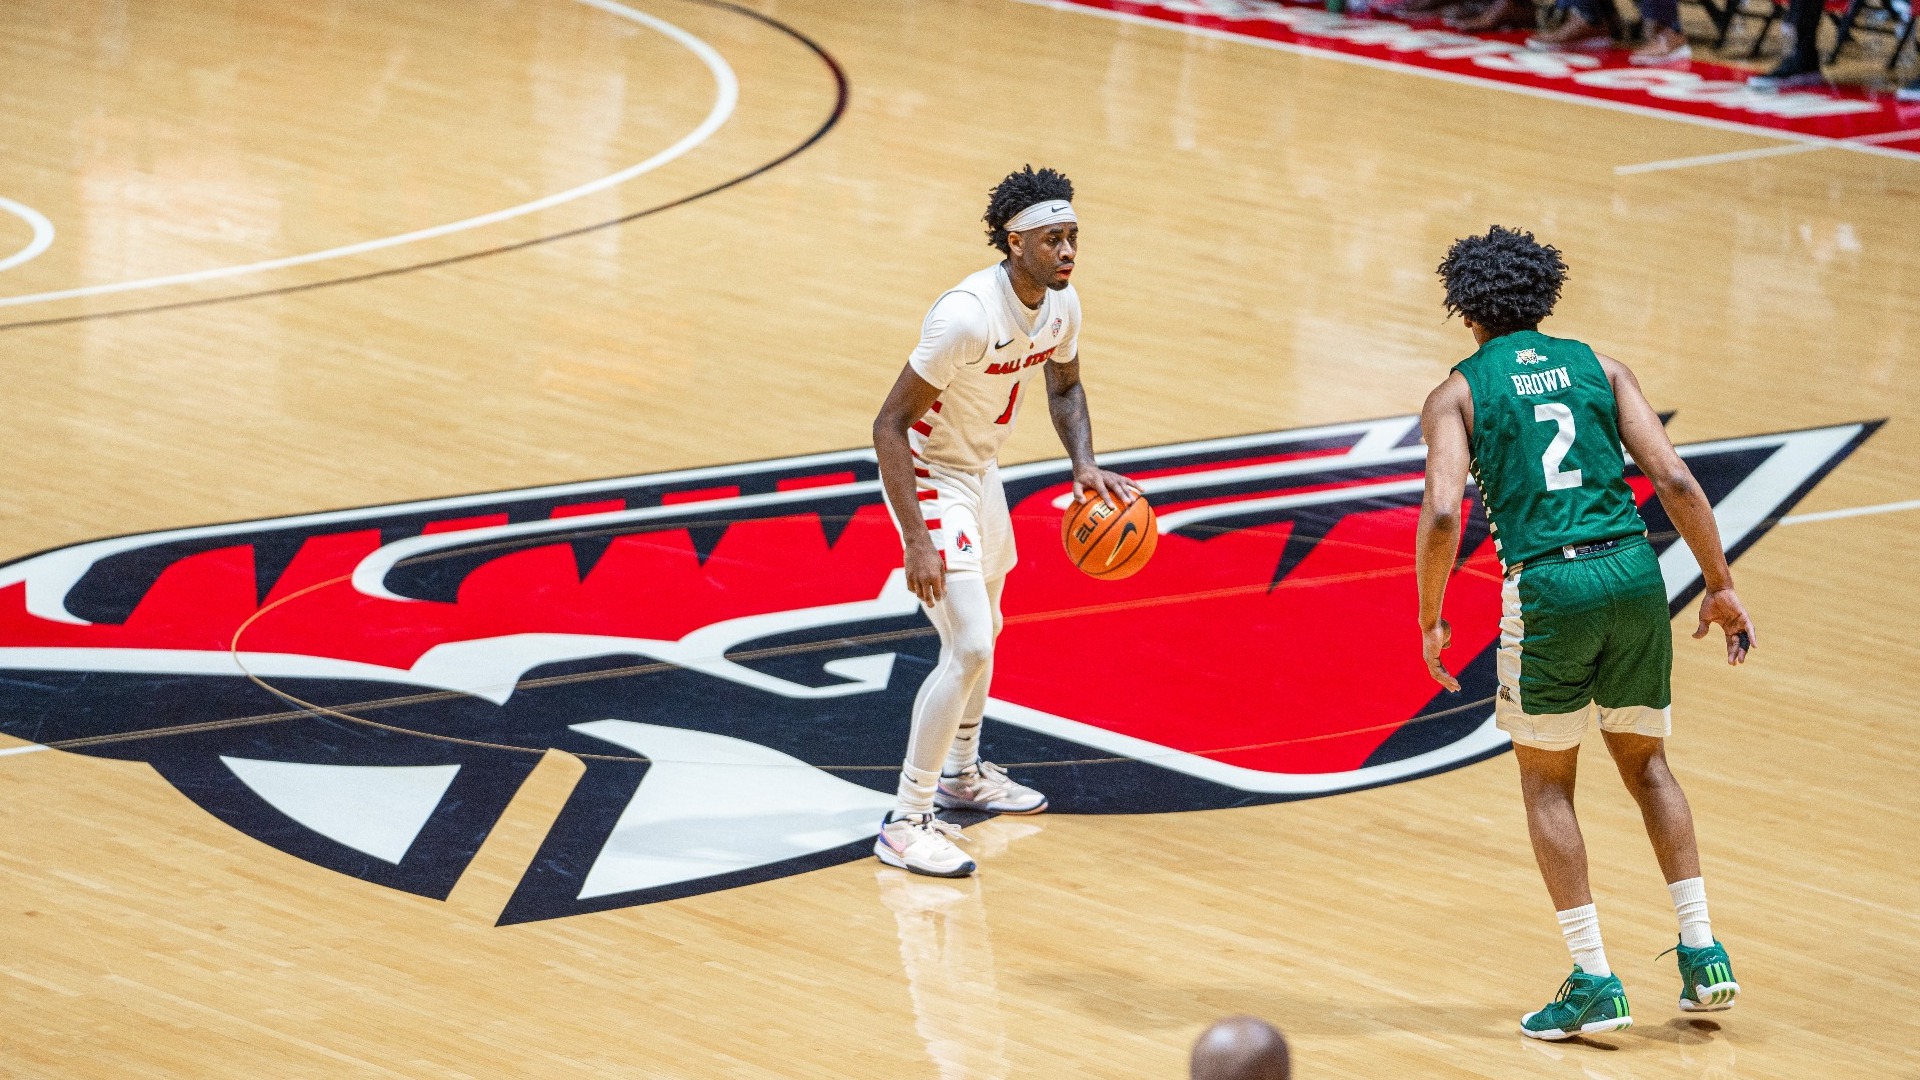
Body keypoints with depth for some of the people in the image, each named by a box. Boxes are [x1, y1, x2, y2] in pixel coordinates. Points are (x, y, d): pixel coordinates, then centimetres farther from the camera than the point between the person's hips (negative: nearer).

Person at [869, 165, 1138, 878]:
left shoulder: (1060, 305, -7)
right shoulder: (969, 315, -32)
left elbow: (1064, 387, 15)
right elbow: (889, 424, -28)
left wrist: (1085, 466, -2)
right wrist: (916, 540, -32)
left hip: (980, 471, 9)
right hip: (927, 473, -9)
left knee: (980, 633, 26)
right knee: (968, 648, -17)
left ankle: (962, 773, 48)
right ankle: (906, 824, -10)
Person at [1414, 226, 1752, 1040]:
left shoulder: (1458, 393, 6)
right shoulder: (1597, 367, 14)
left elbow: (1442, 514, -9)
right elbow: (1673, 480, 4)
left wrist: (1430, 622, 3)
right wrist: (1720, 586, 11)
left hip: (1548, 584, -3)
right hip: (1633, 573, 3)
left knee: (1546, 781, 13)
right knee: (1646, 761, 22)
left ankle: (1595, 982, 6)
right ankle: (1702, 953, 15)